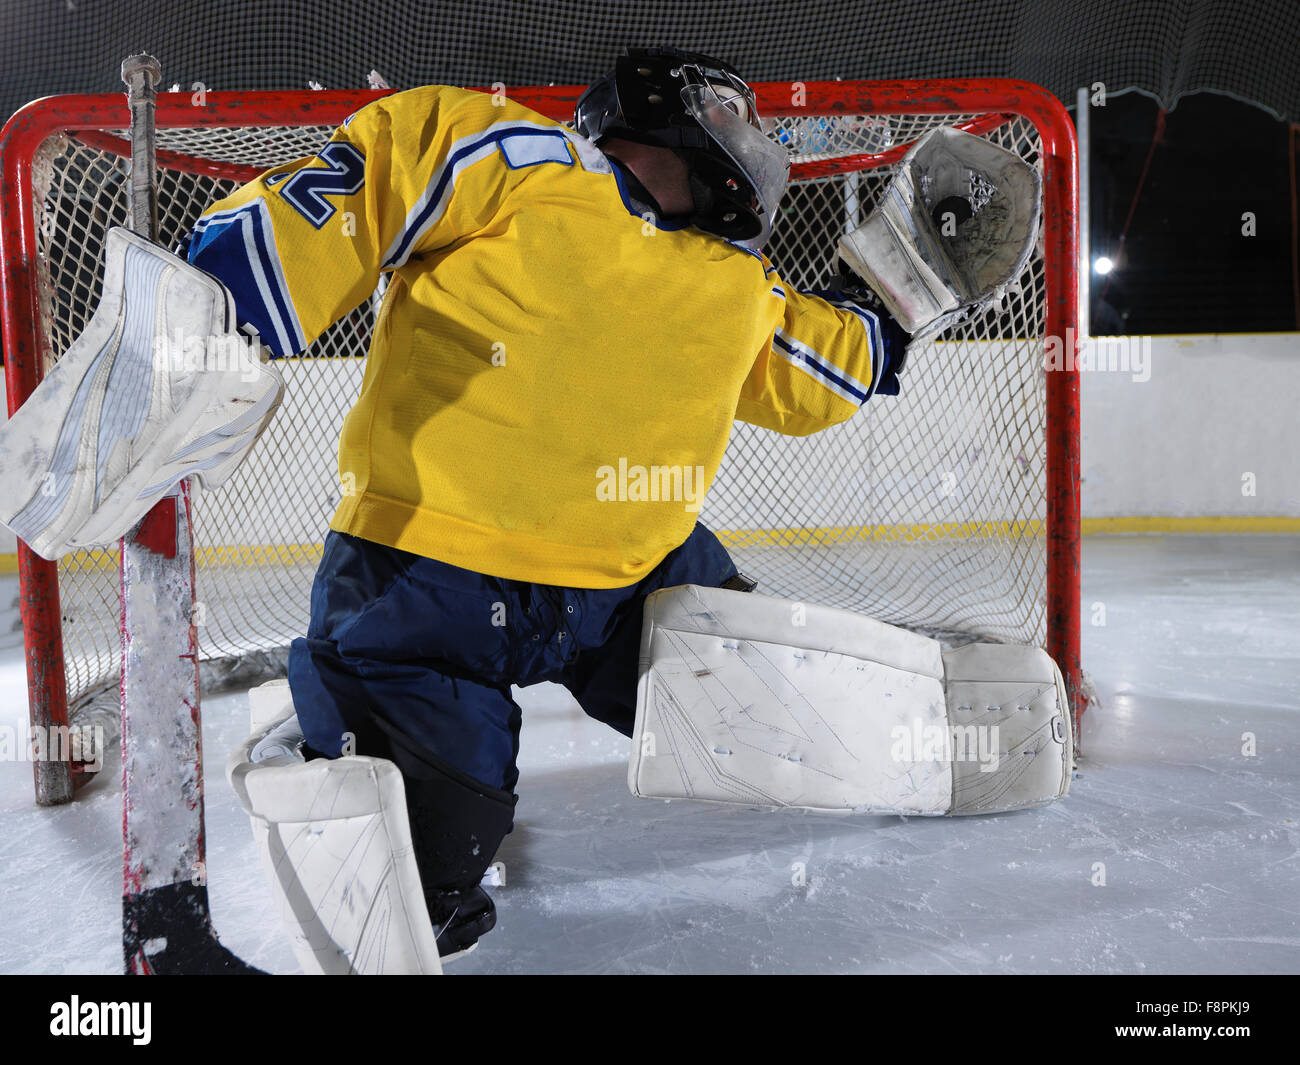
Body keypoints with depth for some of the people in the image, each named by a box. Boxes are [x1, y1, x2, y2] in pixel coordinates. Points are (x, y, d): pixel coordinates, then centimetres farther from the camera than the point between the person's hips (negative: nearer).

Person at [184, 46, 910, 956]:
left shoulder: (737, 282, 14)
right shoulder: (526, 164, -9)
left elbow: (810, 375, 26)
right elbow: (367, 175, -14)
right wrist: (215, 311, -23)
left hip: (635, 577, 6)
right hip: (425, 586, -5)